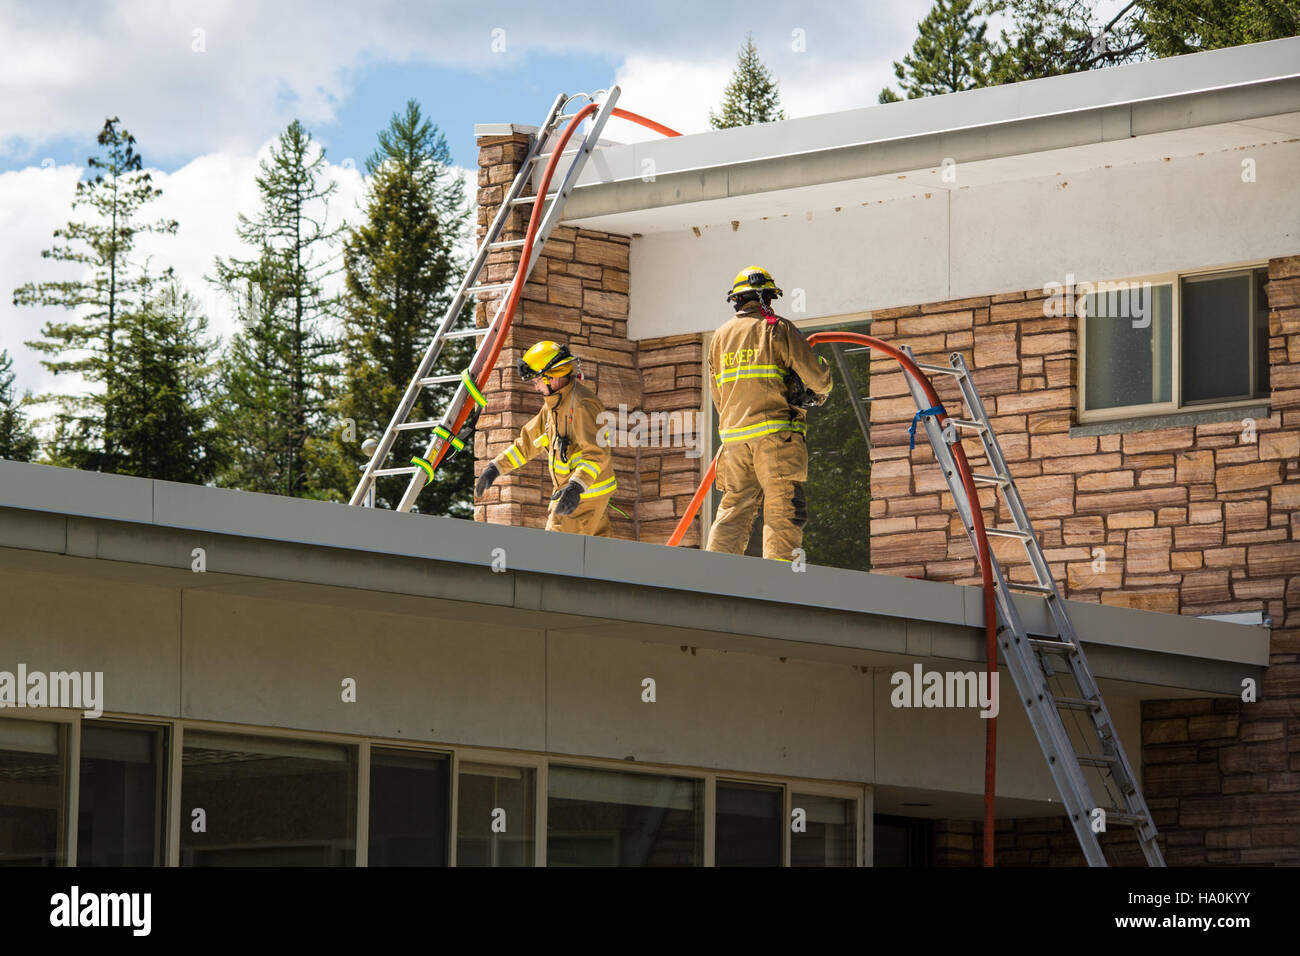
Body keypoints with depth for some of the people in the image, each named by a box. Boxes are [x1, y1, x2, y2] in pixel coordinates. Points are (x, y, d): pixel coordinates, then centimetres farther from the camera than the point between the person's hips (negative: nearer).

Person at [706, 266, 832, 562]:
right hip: (775, 433, -5)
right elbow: (817, 375, -1)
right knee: (784, 511, -6)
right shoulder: (778, 329, 1)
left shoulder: (720, 337, 17)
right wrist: (819, 393, 20)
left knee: (733, 509, 9)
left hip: (733, 434, 5)